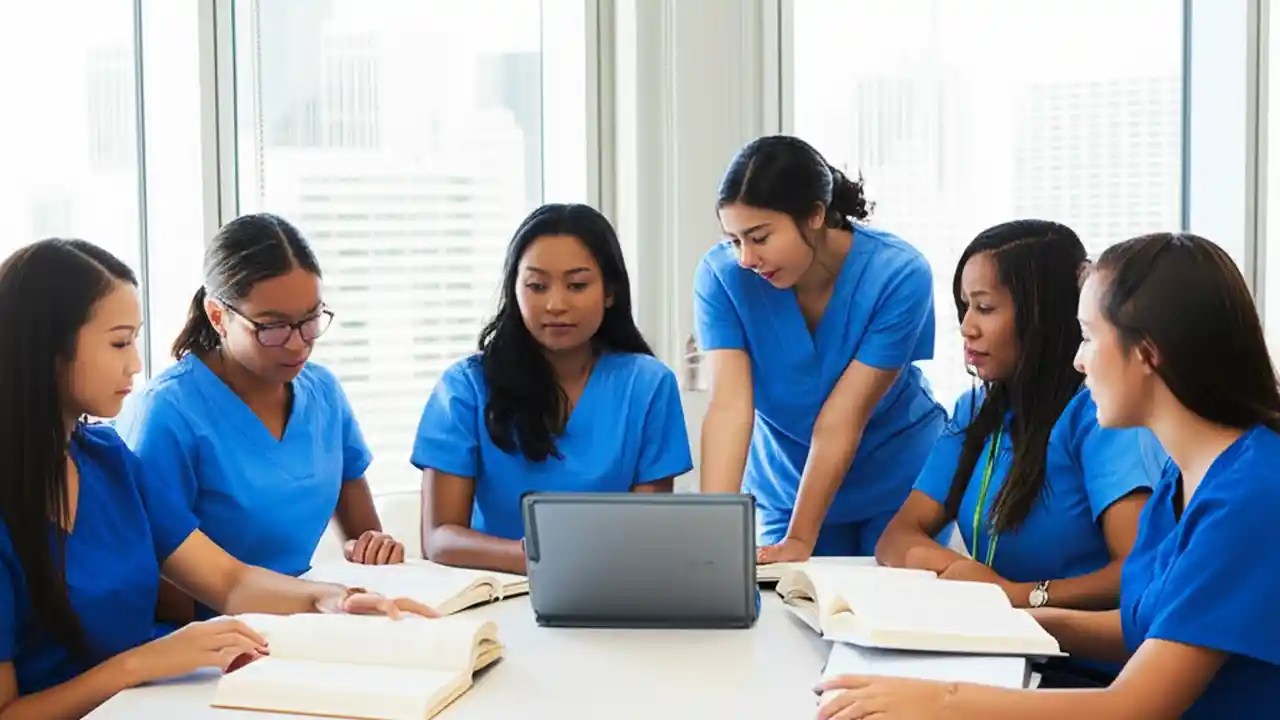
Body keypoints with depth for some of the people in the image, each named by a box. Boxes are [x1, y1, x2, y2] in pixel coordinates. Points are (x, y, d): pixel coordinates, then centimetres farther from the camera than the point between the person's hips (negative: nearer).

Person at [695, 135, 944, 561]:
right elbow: (729, 405, -28)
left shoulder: (898, 275, -26)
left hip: (896, 483, -1)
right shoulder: (721, 276, -20)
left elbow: (841, 420, -27)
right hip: (787, 485, 2)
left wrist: (800, 539, -27)